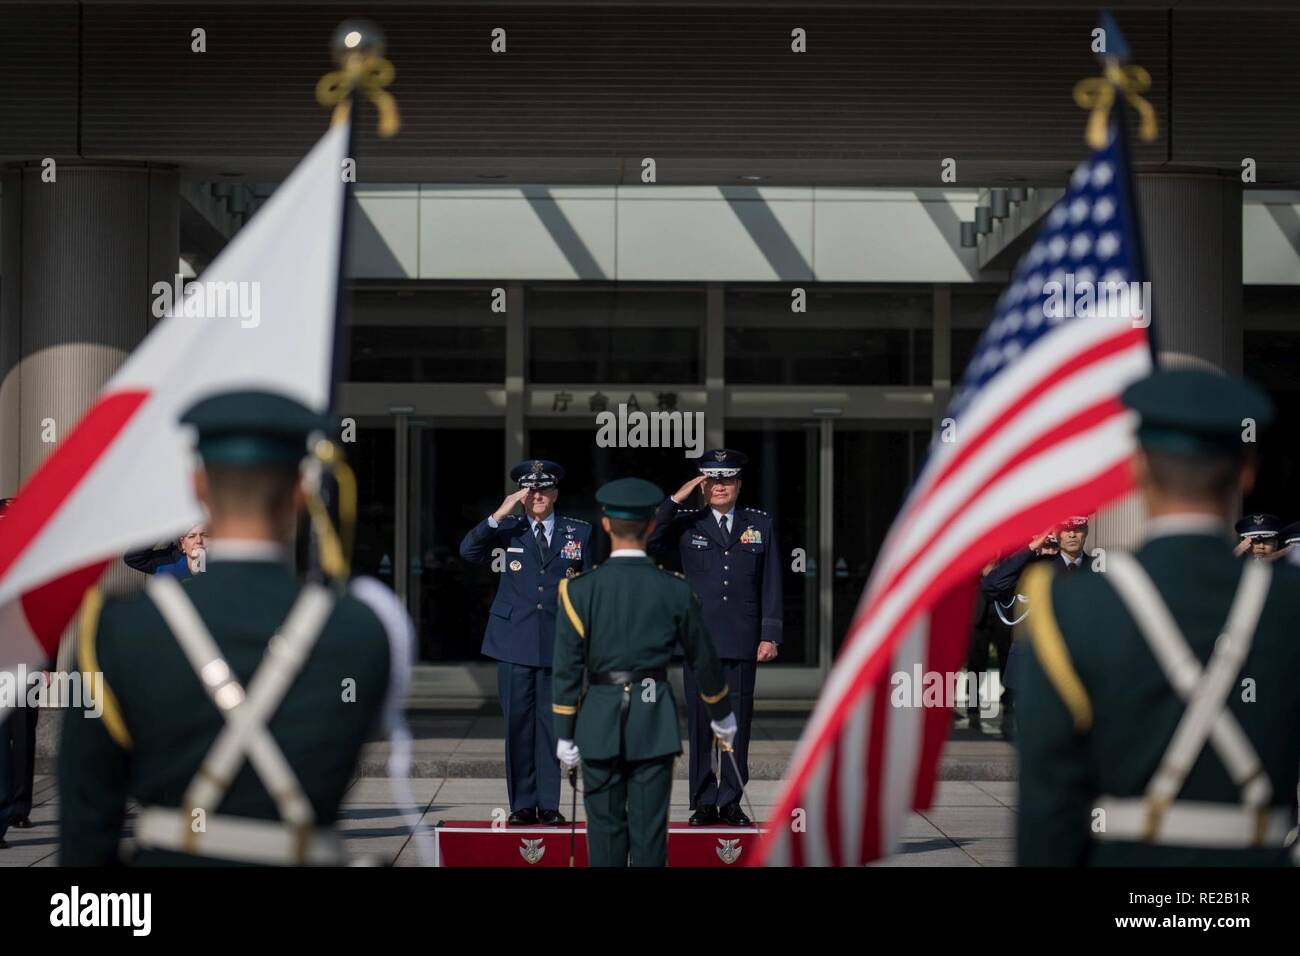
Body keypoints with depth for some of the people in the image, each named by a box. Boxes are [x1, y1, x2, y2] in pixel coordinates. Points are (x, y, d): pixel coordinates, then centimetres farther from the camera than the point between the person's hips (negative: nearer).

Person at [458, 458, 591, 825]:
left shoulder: (579, 532, 9)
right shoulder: (506, 530, 7)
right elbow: (468, 551, -9)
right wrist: (498, 515, -18)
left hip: (558, 642, 0)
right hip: (515, 641, 0)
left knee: (551, 722, 2)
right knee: (518, 723, 1)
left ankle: (549, 804, 8)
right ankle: (522, 804, 8)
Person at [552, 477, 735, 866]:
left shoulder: (580, 589, -7)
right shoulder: (675, 589, -3)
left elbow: (567, 668, -7)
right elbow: (703, 658, 7)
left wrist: (564, 733, 1)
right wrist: (722, 714, 22)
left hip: (600, 720, 0)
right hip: (655, 719, 1)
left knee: (605, 825, 8)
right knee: (650, 826, 3)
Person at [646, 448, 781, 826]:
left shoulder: (760, 524, 10)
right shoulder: (687, 523, 7)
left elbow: (771, 583, 8)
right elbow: (646, 540, -9)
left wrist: (770, 635, 1)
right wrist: (676, 499, -12)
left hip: (743, 640, 1)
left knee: (738, 722, 2)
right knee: (701, 722, 2)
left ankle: (730, 802, 9)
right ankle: (703, 803, 8)